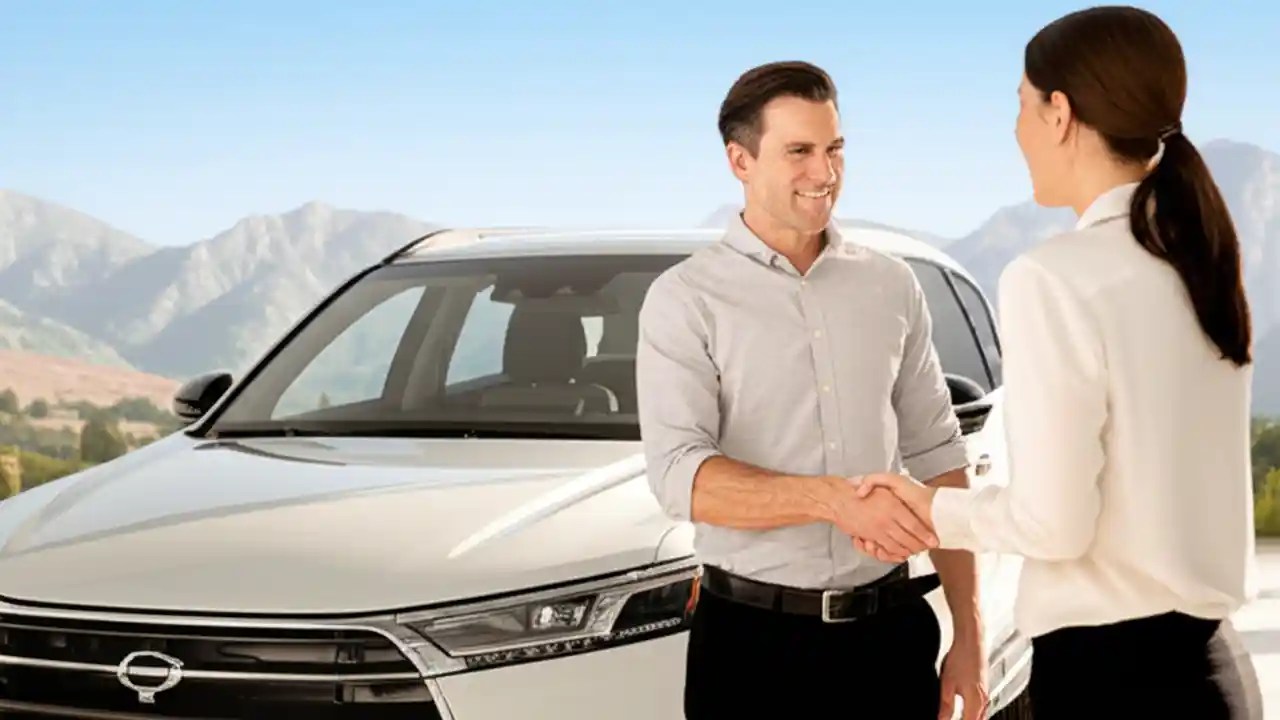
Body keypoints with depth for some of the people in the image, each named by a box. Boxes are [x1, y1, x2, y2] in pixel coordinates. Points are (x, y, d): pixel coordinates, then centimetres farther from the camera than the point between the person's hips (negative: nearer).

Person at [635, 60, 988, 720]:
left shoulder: (892, 286, 6)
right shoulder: (686, 298, -6)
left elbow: (937, 458, 8)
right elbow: (679, 475, -15)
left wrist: (968, 633, 4)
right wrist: (834, 498, -29)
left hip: (892, 630, 3)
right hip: (753, 641, -3)